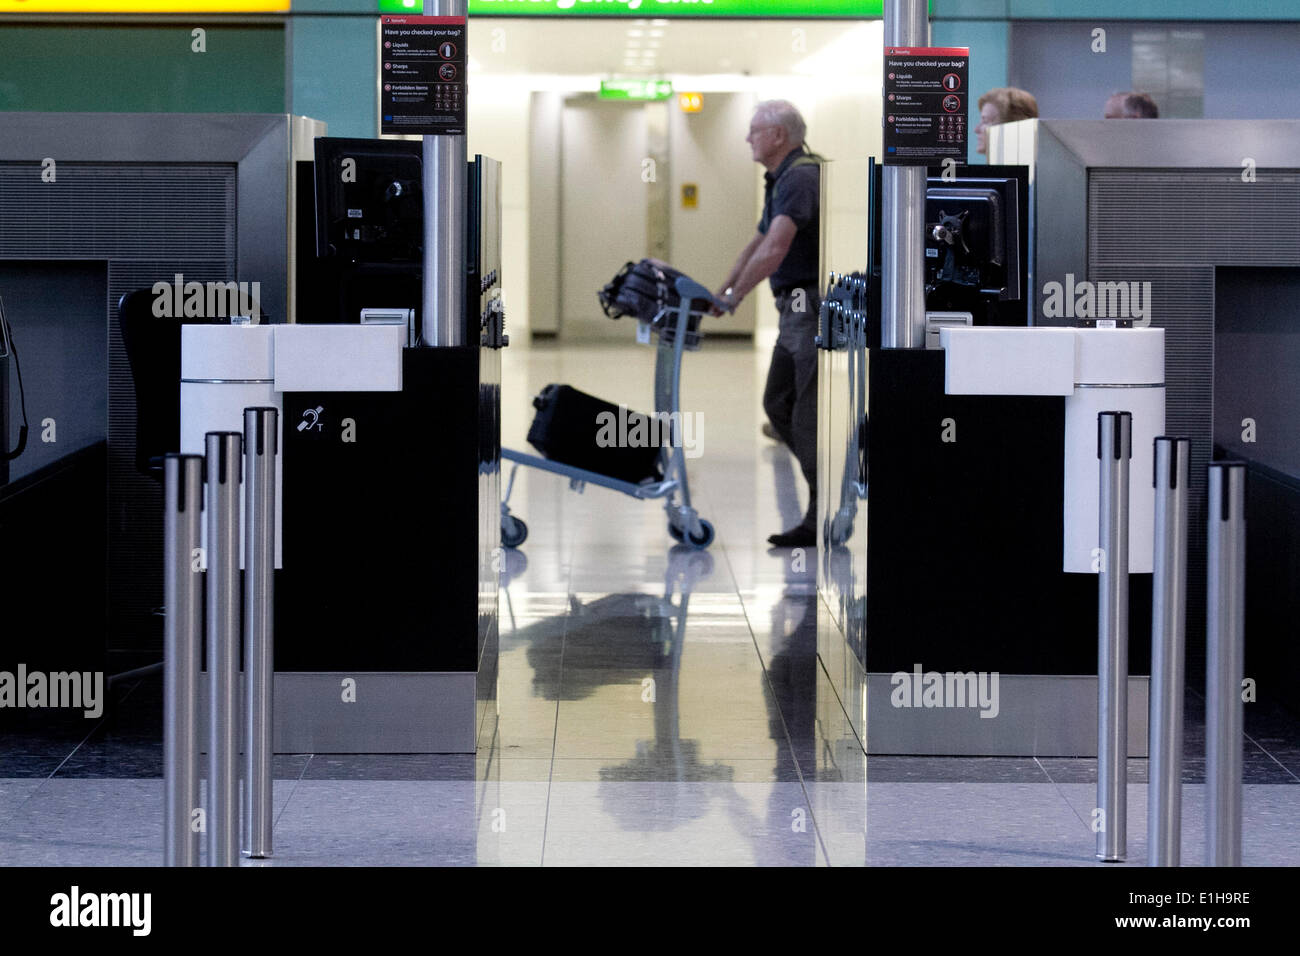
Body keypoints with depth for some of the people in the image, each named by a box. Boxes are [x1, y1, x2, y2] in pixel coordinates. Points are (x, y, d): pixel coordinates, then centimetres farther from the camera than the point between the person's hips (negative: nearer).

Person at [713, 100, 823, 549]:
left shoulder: (801, 178, -17)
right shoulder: (781, 179, 17)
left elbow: (775, 248, -28)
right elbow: (758, 243, 26)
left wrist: (736, 296, -21)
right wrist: (721, 291, 26)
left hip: (812, 309, -11)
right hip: (796, 309, 11)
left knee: (809, 414, -8)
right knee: (778, 403, 13)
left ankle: (822, 521, -3)